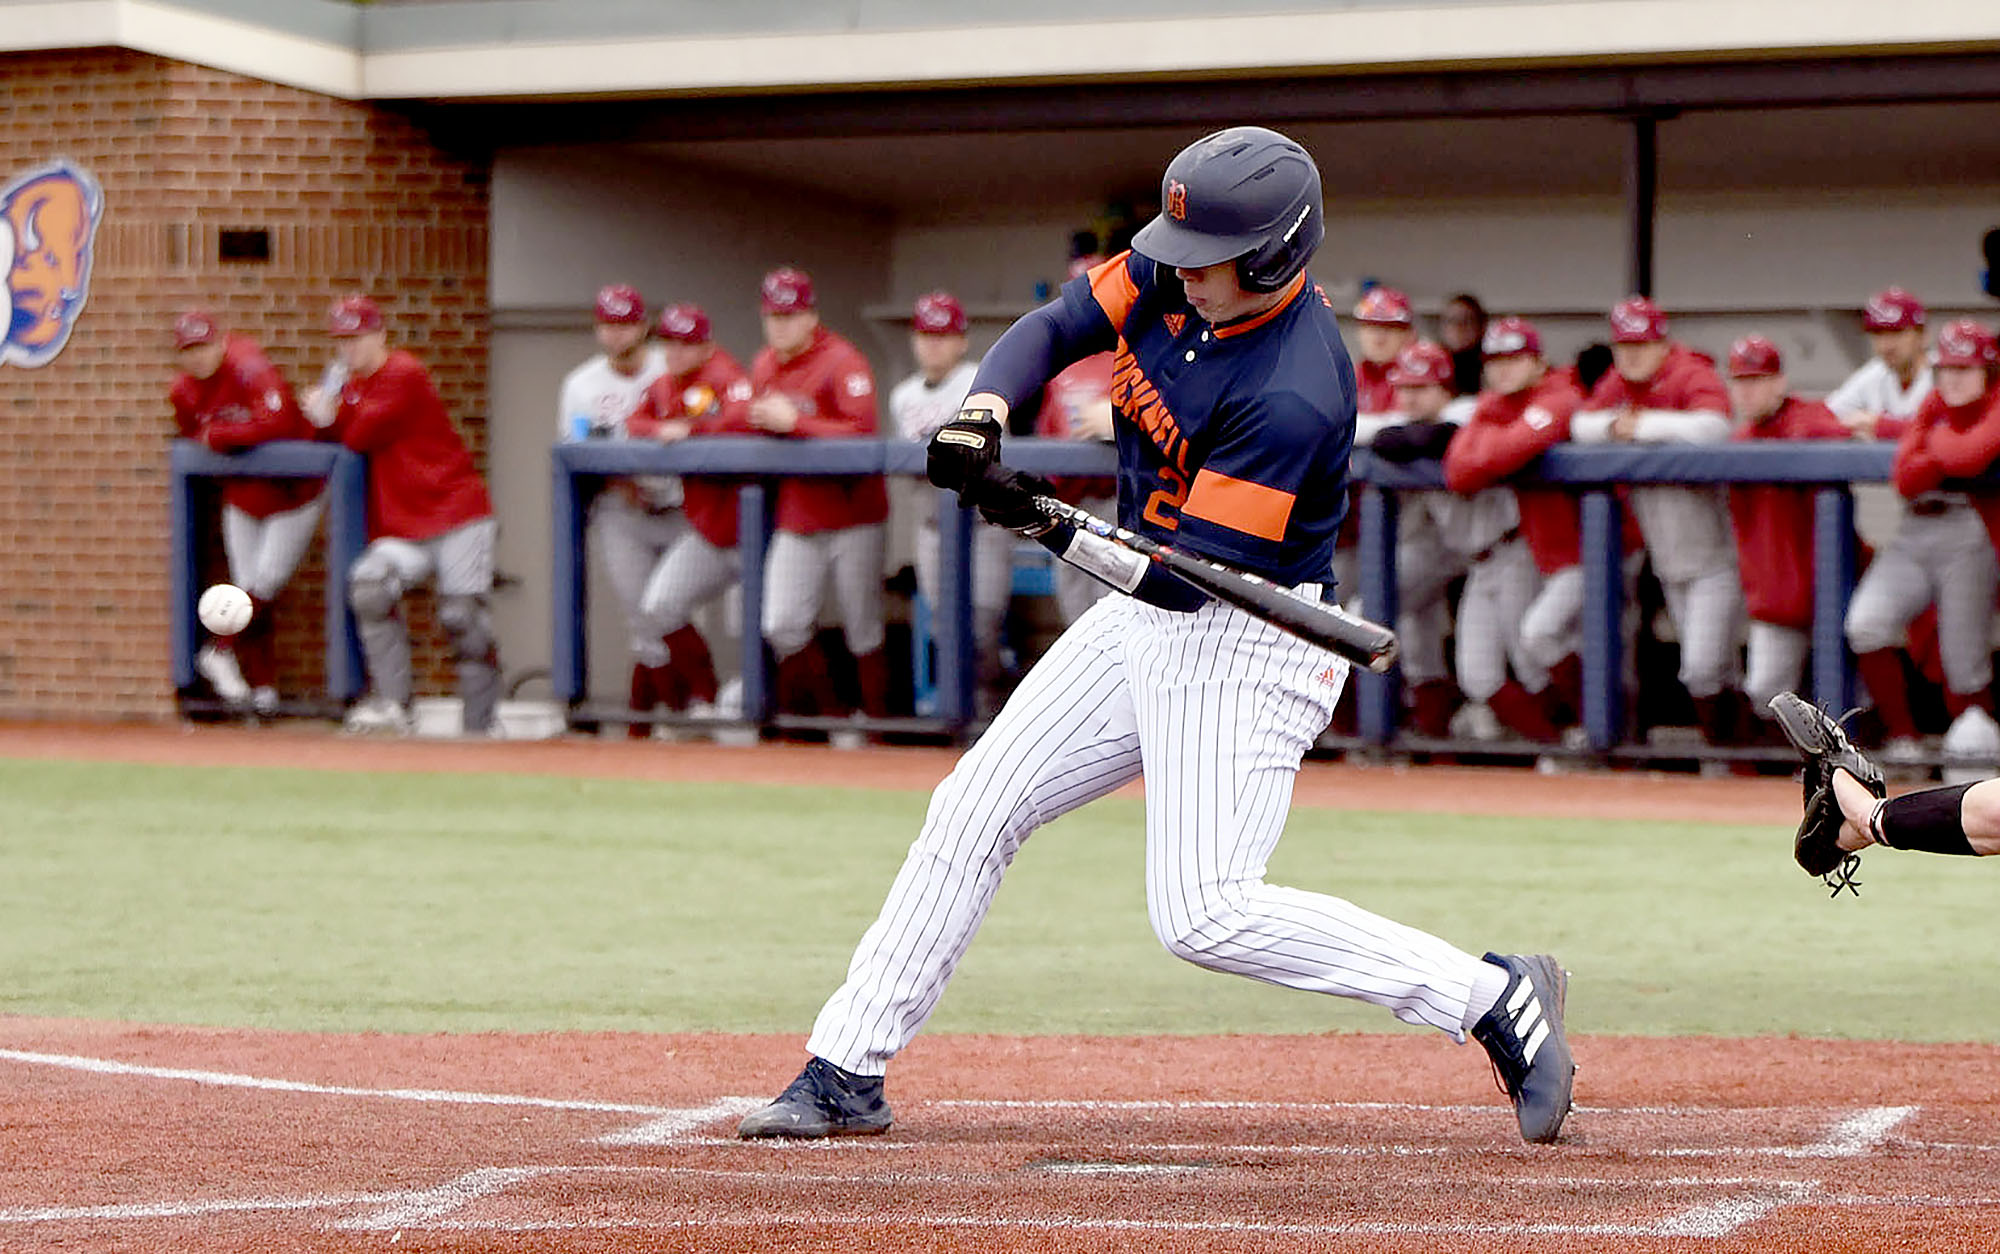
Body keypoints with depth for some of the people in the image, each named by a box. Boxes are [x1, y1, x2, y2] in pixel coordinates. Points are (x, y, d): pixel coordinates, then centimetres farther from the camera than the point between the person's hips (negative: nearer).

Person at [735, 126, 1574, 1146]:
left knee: (1202, 913, -17)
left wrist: (1057, 528, -38)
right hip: (1144, 613, 9)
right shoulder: (1171, 275, -5)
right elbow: (1055, 326, 0)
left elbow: (1190, 577, -27)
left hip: (1245, 645, -9)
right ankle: (845, 1075, 14)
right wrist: (980, 415, -20)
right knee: (972, 811, 6)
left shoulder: (1294, 398, -28)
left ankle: (1496, 1000, -9)